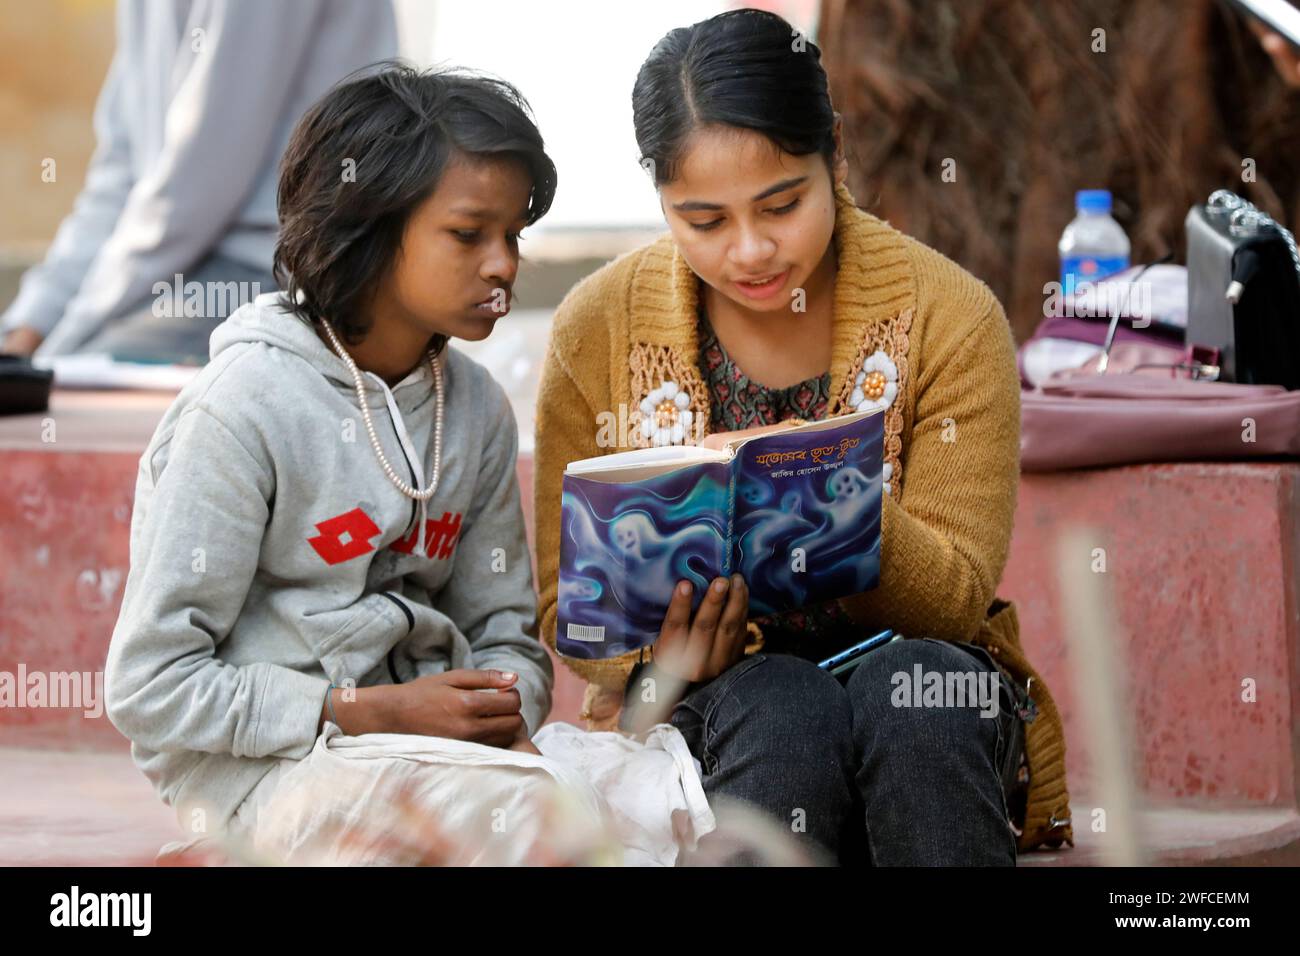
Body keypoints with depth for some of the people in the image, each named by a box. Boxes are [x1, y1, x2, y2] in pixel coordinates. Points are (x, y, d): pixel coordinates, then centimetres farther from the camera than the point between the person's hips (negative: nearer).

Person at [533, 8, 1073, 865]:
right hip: (711, 697, 0)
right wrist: (658, 665, -21)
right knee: (782, 709, -35)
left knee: (918, 684, -35)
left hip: (914, 681, 0)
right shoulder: (599, 329, -2)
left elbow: (956, 600, -8)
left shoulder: (950, 316, -6)